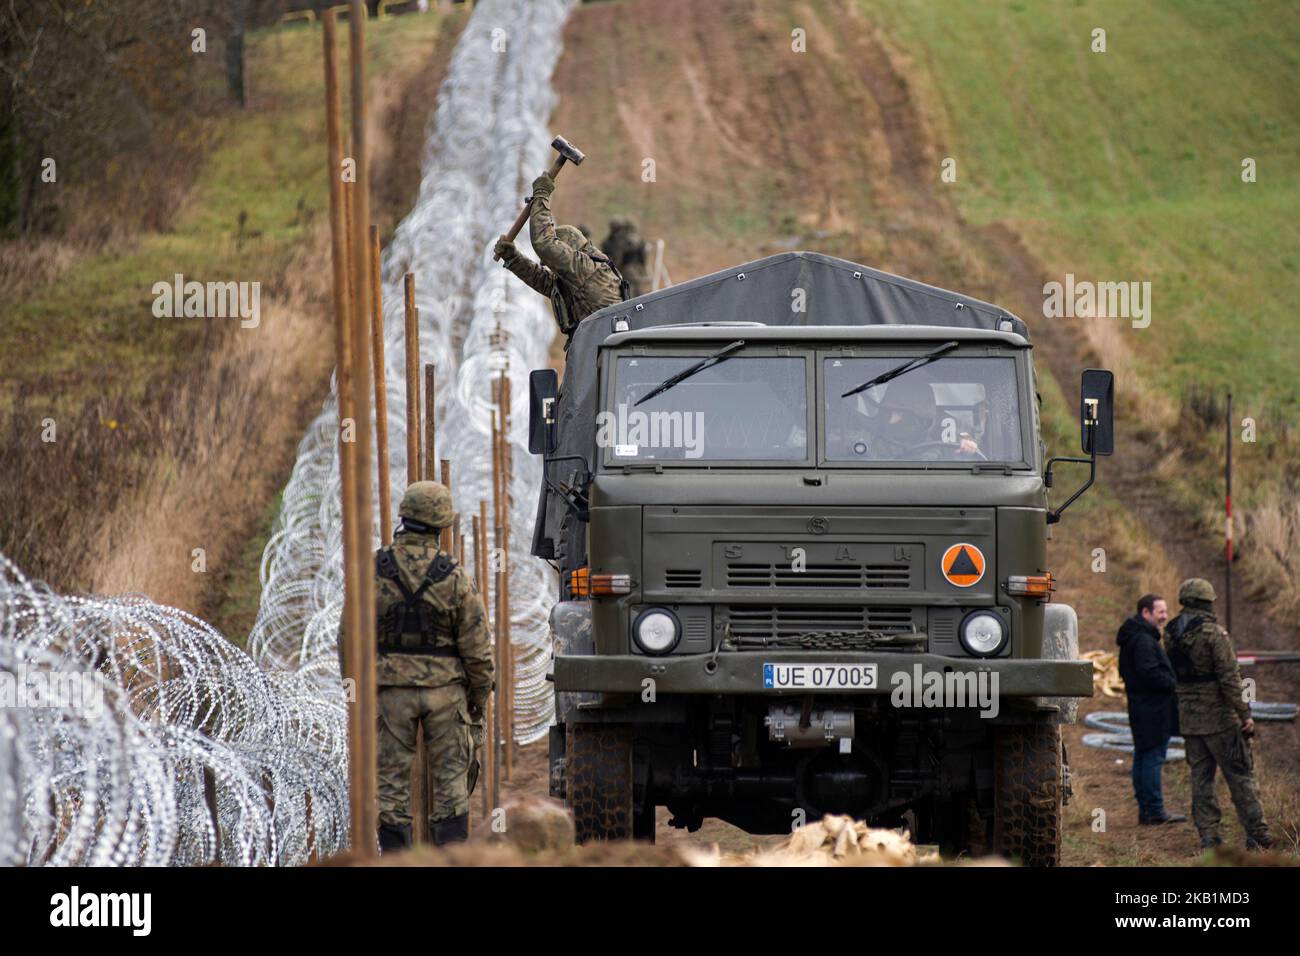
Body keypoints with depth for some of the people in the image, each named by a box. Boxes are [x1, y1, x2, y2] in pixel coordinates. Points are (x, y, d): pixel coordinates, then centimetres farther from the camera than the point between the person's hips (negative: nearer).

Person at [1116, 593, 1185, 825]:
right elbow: (1150, 673, -25)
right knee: (1153, 757, -8)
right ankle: (1155, 810, -7)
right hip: (1152, 709, -11)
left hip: (1140, 708, 11)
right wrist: (1174, 685, -10)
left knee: (1142, 757, 12)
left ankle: (1145, 809, 18)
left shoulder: (1132, 637, 17)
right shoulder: (1143, 640, -16)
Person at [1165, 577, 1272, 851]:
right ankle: (1257, 836, -1)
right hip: (1219, 716, -6)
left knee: (1200, 778, 9)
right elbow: (1229, 678, -17)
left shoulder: (1171, 636, 6)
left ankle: (1208, 836, 6)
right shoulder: (1214, 634, -14)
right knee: (1240, 776, 0)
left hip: (1189, 720, 6)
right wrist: (1245, 714, -14)